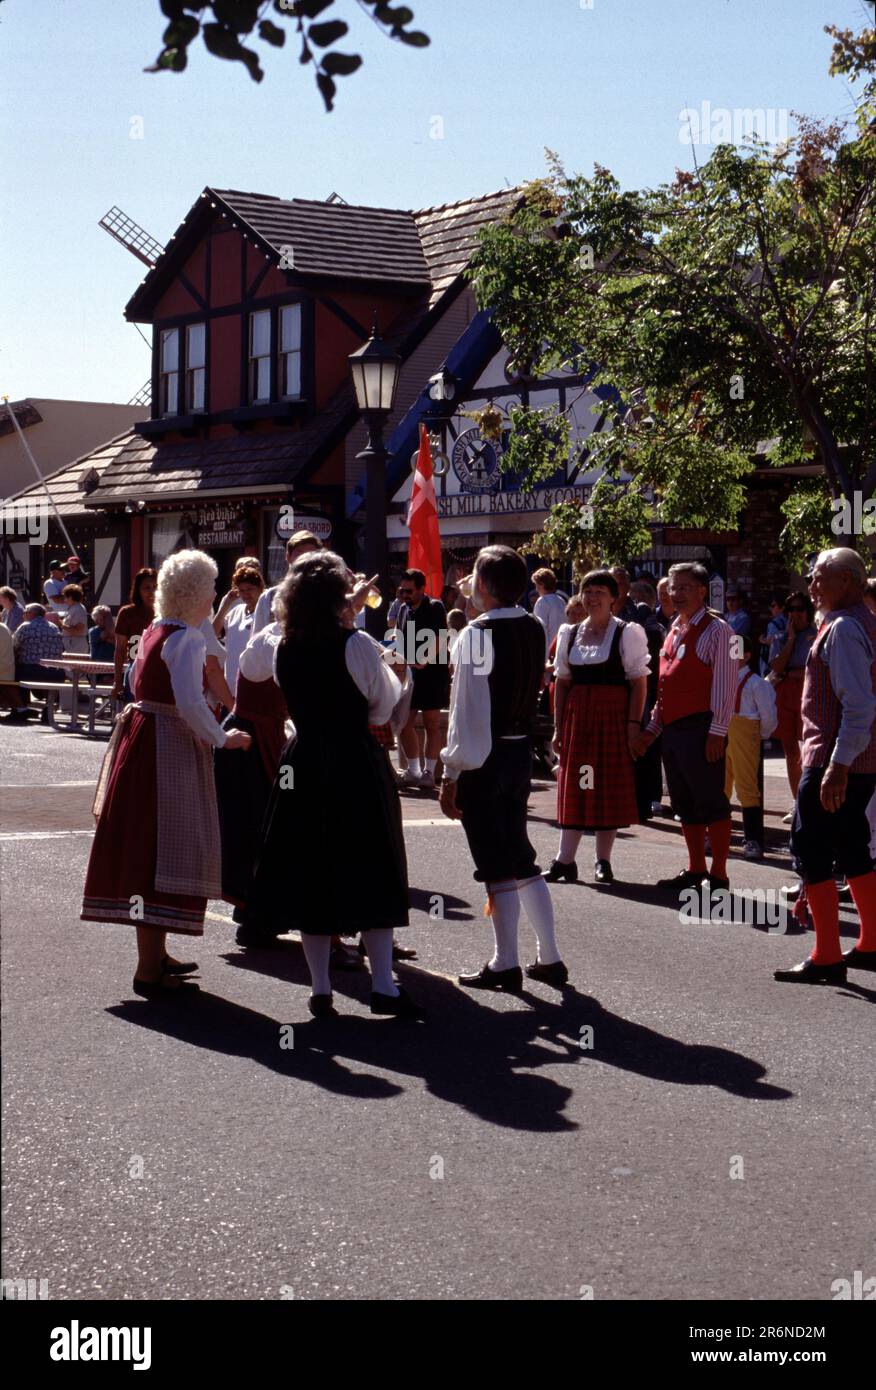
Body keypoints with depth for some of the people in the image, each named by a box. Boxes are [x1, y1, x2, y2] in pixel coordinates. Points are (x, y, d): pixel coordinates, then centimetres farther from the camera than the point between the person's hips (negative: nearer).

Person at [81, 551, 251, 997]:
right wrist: (222, 739, -10)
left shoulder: (153, 633, 13)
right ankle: (149, 970, -5)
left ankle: (154, 954, 29)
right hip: (169, 749, -10)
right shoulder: (186, 638, -15)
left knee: (145, 847, 16)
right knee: (163, 847, -7)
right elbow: (190, 703, -24)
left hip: (143, 738, 10)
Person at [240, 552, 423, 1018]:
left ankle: (320, 988, 11)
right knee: (371, 871, 4)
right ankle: (383, 986, 2)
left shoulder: (285, 650, 2)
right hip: (357, 765, -4)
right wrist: (391, 667, 16)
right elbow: (383, 707, -3)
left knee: (309, 873, 9)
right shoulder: (357, 645, -12)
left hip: (304, 766, 4)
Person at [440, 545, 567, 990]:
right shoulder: (534, 628, 4)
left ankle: (505, 964, 11)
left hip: (484, 757, -7)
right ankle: (548, 958, 20)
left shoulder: (477, 635, -18)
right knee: (521, 857, 17)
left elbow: (468, 713, -20)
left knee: (496, 864, 2)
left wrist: (452, 774, -15)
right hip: (521, 749, 7)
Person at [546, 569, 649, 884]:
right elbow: (562, 682, 11)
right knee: (574, 787, 5)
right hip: (577, 716, 4)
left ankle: (603, 861, 10)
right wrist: (559, 728, 7)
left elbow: (638, 683, -6)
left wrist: (633, 724, -14)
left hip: (612, 717, -4)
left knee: (609, 787, 0)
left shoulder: (627, 633, -3)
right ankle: (565, 859, 8)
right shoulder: (570, 634, 11)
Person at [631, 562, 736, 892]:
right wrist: (651, 729, 19)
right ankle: (695, 870, 22)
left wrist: (717, 732, -19)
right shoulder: (674, 632, 18)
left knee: (710, 802, -3)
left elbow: (725, 685, -13)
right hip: (672, 729, 8)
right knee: (684, 803, 13)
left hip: (699, 729, -8)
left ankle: (718, 875, 3)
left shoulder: (716, 631, -7)